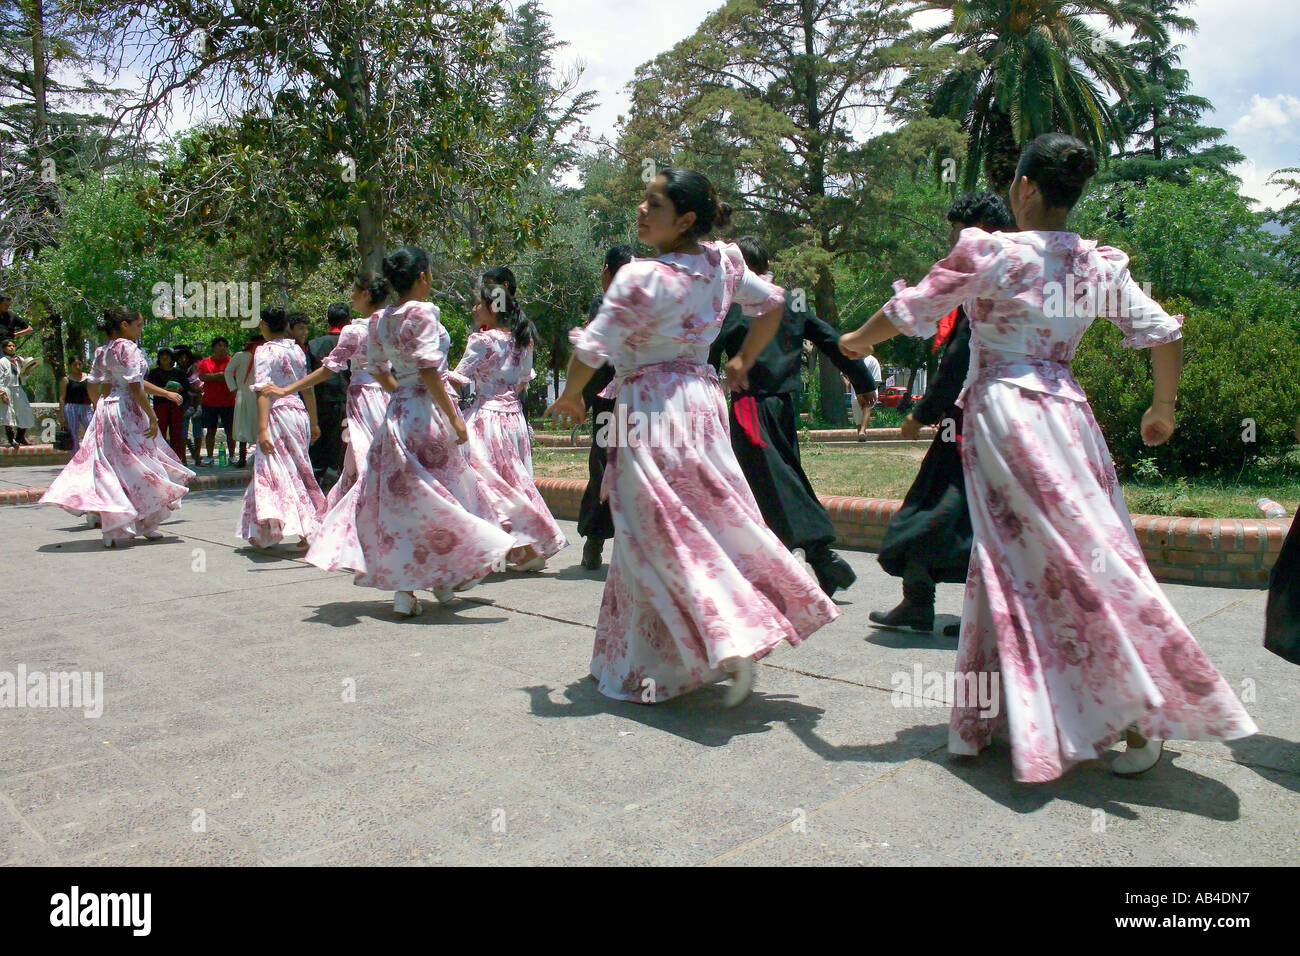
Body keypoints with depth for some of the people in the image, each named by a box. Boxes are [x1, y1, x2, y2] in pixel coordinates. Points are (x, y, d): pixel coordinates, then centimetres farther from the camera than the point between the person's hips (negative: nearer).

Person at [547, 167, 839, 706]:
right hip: (701, 396, 8)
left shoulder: (643, 278, -17)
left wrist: (570, 397, 3)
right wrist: (743, 362, 25)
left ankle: (733, 644, -8)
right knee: (715, 517, 17)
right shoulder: (723, 264, 4)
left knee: (662, 537, -1)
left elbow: (593, 349, -15)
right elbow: (772, 303, 20)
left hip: (649, 407, -7)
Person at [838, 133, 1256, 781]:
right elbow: (1165, 334, 8)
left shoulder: (989, 252, -6)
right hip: (1068, 412, 5)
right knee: (1096, 557, 12)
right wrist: (1163, 408, 24)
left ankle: (1141, 718, 6)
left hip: (1002, 416, -5)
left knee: (1021, 564, 1)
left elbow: (908, 310, 1)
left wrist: (858, 340, 20)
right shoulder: (1100, 264, 8)